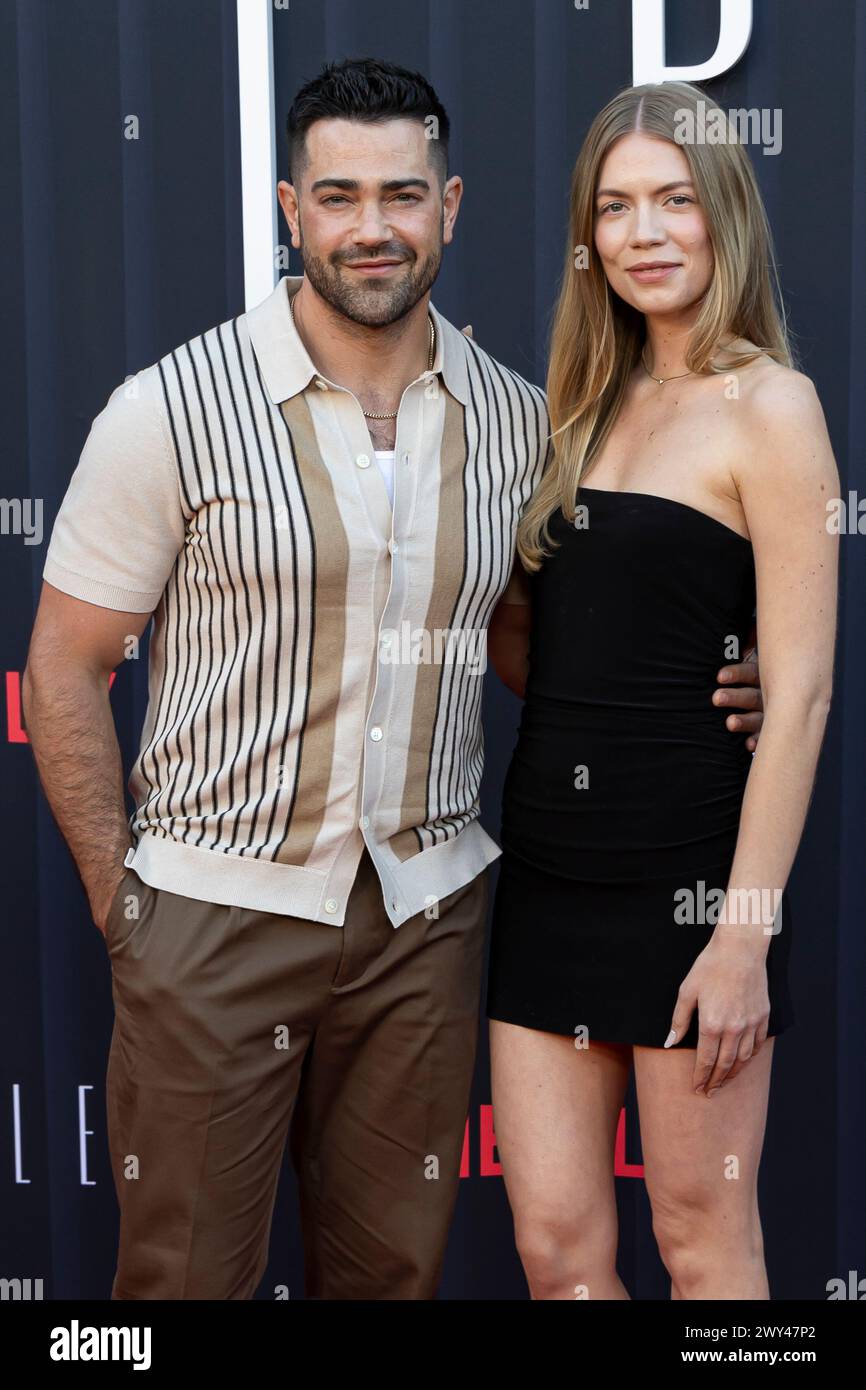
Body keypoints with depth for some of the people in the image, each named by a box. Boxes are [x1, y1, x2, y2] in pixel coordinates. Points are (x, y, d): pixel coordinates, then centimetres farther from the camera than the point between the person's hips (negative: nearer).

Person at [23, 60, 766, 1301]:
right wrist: (119, 900, -6)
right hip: (215, 909, -3)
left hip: (425, 910, 3)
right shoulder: (173, 409, -9)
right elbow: (65, 671, -3)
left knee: (392, 1266, 14)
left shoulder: (518, 421, 3)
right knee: (188, 1272, 7)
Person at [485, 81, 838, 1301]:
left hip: (684, 872, -6)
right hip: (549, 866, 6)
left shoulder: (767, 403, -6)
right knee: (556, 1245, 9)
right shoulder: (598, 403, 14)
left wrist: (748, 927, -17)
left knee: (703, 1242, 7)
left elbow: (799, 689, -12)